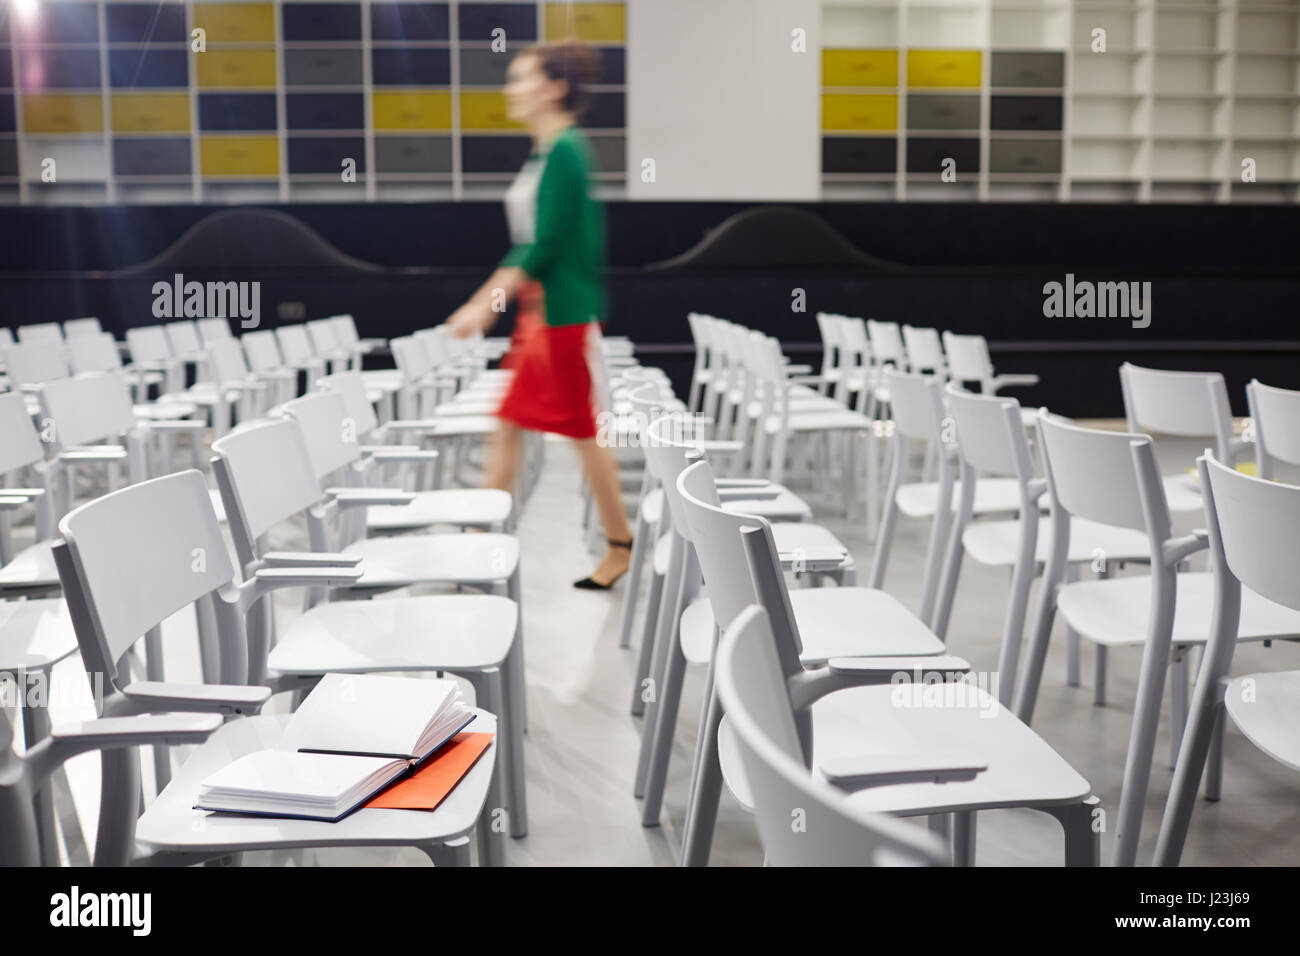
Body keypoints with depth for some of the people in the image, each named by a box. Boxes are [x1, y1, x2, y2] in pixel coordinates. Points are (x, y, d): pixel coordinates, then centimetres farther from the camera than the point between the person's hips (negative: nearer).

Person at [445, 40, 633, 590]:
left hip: (562, 313, -10)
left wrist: (485, 305, -19)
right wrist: (487, 300, 21)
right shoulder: (548, 152, 14)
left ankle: (620, 545, 13)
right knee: (508, 426, 12)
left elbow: (545, 246, -20)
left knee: (581, 430, 0)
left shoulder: (563, 152, -15)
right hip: (541, 312, 10)